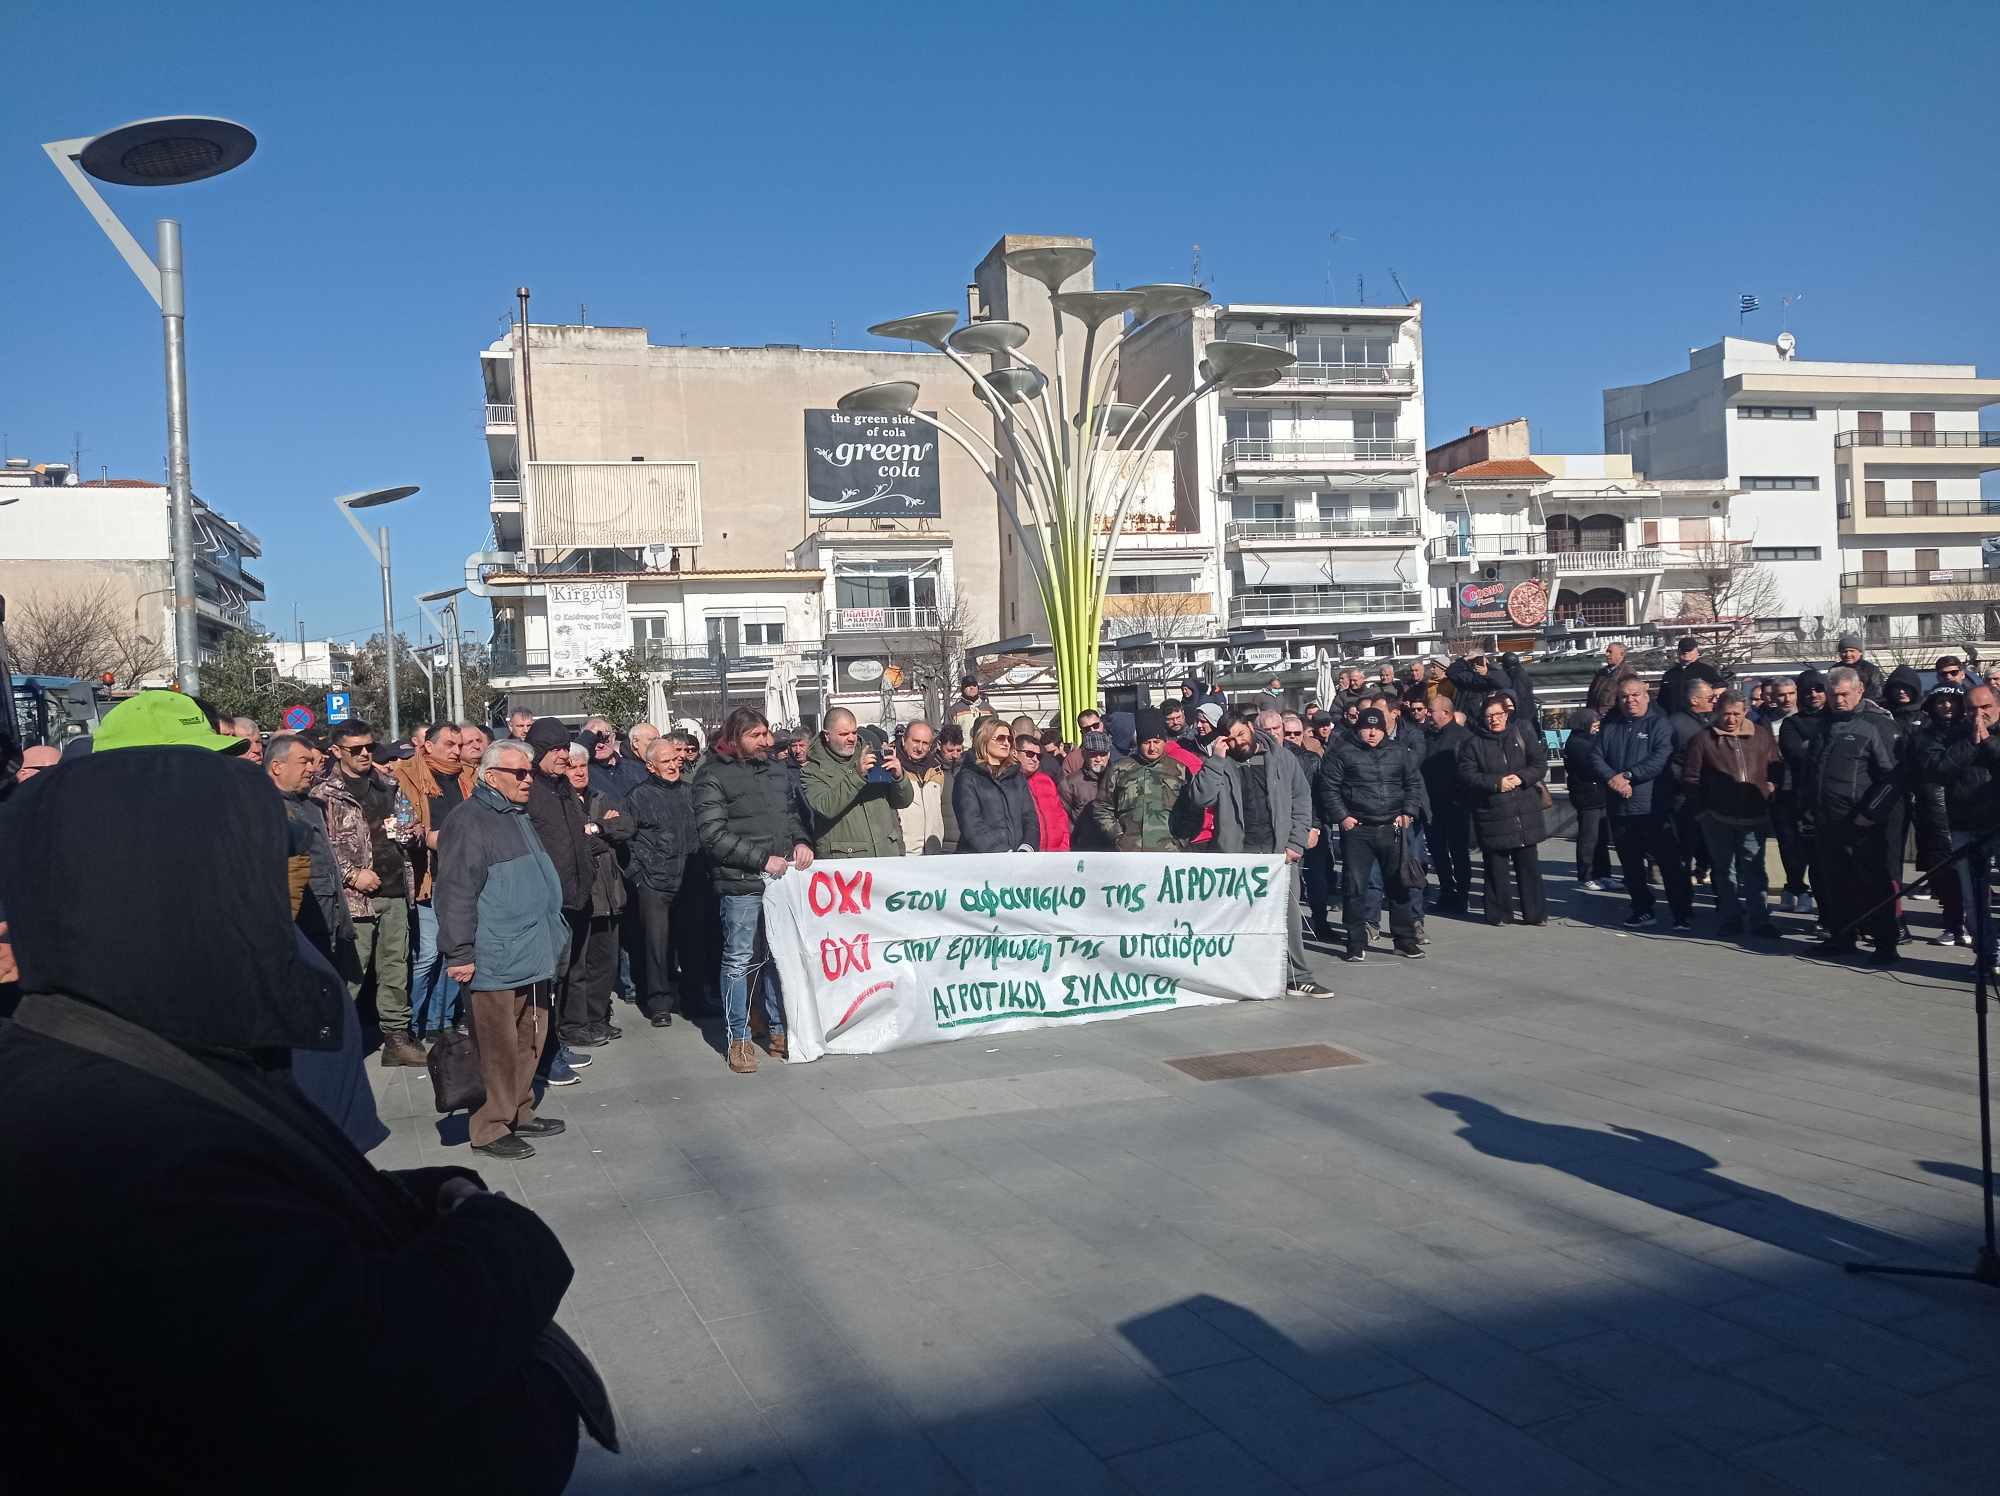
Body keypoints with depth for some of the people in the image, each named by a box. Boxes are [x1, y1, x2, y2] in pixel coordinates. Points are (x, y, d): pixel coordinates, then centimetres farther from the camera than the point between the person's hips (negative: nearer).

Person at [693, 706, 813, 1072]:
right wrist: (762, 859, -17)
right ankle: (739, 1038, 11)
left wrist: (801, 841, 1)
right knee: (738, 961, 0)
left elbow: (790, 812, 22)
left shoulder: (773, 769, 13)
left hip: (781, 879, 6)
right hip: (740, 884, -6)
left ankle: (779, 1030, 24)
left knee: (780, 956, 12)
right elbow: (713, 835, -13)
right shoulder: (713, 777, -6)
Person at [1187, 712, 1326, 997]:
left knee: (1288, 915, 1)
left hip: (1280, 850, 1)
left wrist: (1296, 843, 0)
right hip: (1238, 852, -1)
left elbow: (1302, 799, 7)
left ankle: (1297, 978, 8)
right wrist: (1216, 759, -14)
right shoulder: (1220, 765, 4)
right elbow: (1200, 797, -12)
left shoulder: (1281, 757, 7)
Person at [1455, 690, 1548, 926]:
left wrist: (1521, 777, -14)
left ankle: (1534, 912, 16)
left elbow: (1540, 764, 3)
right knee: (1497, 866, 2)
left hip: (1525, 813, 2)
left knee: (1528, 864, 7)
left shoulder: (1524, 734, 6)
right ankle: (1499, 913, 12)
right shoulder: (1472, 744, 1)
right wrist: (1496, 783, -16)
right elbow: (1467, 776, -7)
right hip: (1492, 815, -2)